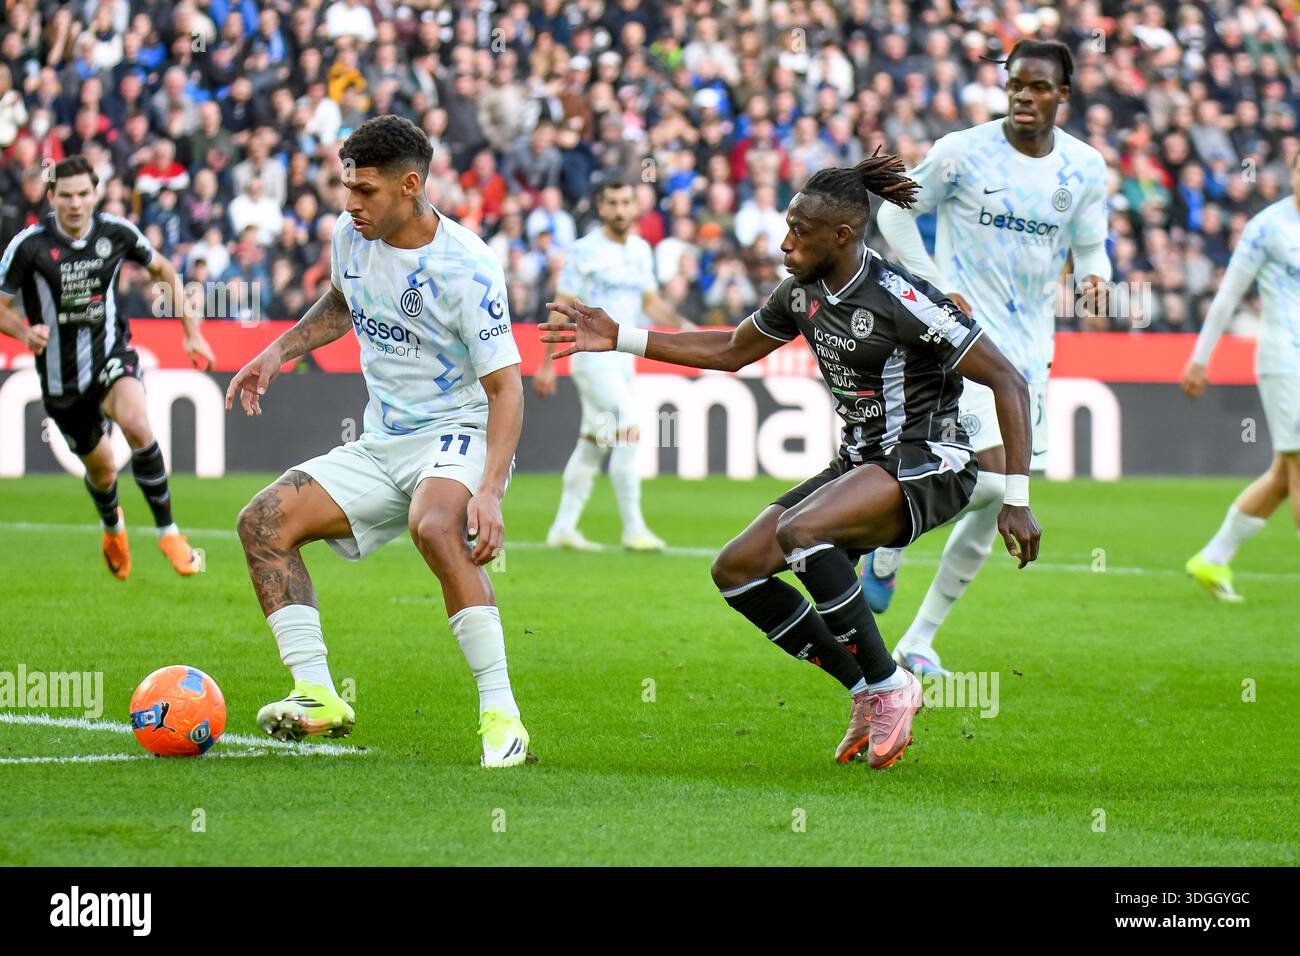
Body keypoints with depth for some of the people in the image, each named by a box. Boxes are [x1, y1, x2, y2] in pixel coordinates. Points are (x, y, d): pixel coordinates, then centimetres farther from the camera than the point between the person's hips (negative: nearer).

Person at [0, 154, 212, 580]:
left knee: (136, 424, -31)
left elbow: (162, 270, 9)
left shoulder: (116, 232, -10)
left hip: (111, 352, 0)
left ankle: (167, 531, -19)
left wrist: (191, 330, 5)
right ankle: (112, 527, 50)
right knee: (101, 468, 13)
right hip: (62, 376, 0)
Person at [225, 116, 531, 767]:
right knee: (263, 523, -10)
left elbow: (504, 385, -20)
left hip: (459, 433, -7)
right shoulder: (351, 235, 2)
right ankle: (318, 698, -13)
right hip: (381, 444, 7)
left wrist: (489, 490, -33)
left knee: (434, 525, -39)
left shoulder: (466, 267, -19)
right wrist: (277, 353, 12)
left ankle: (500, 712, -34)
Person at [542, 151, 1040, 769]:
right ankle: (867, 692, 7)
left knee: (799, 531, -33)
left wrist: (1016, 499, -21)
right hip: (862, 462, 9)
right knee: (736, 570, -1)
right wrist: (620, 340, 15)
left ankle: (890, 687, -17)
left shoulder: (901, 299, -21)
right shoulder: (804, 292, 3)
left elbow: (1008, 382, -18)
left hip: (927, 468, -9)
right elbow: (731, 351, 21)